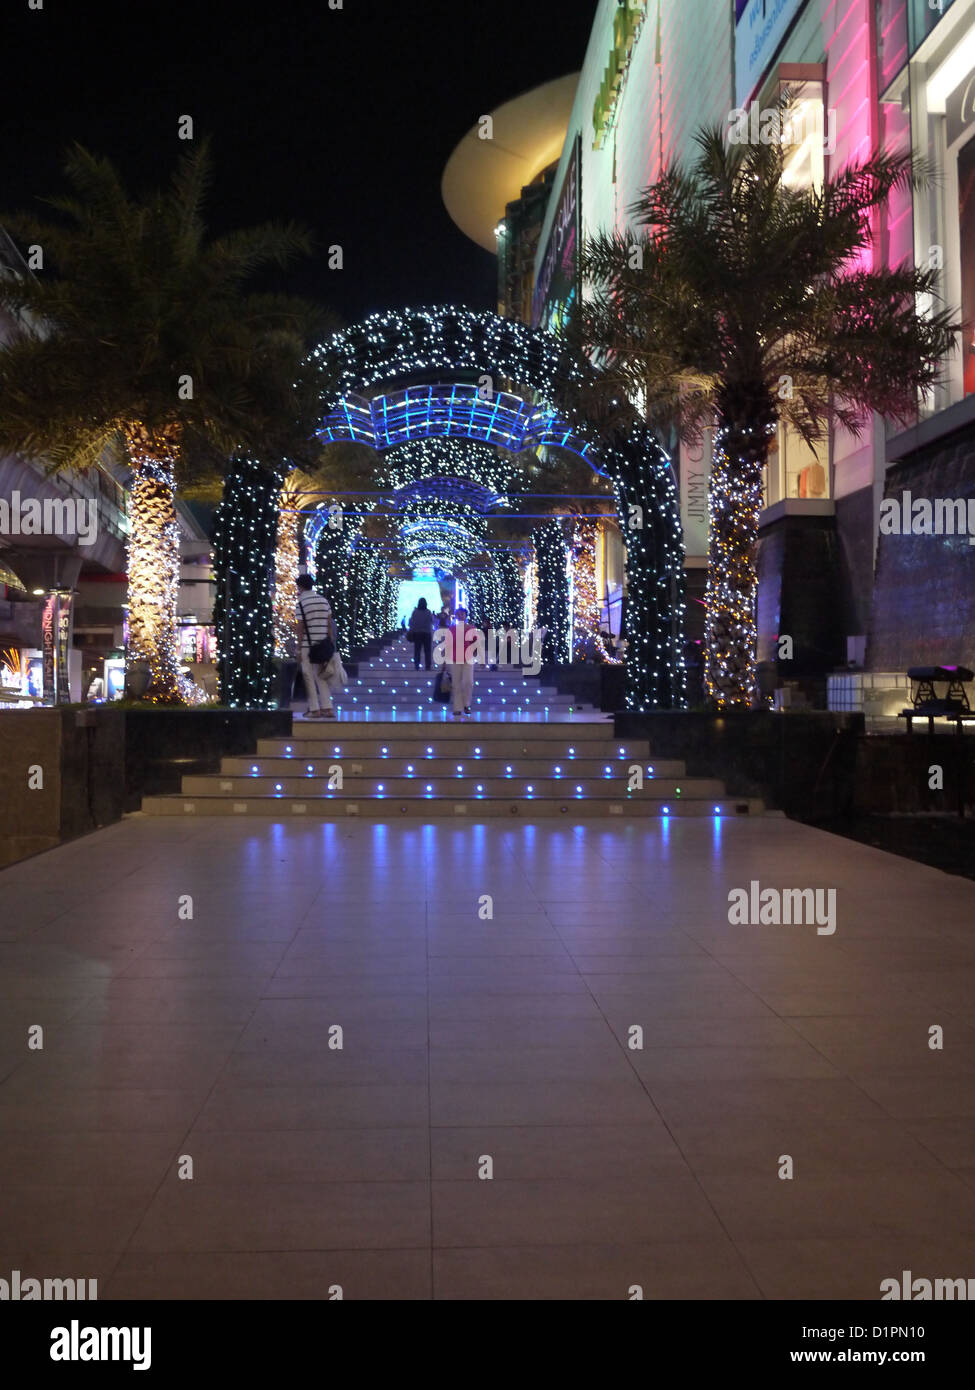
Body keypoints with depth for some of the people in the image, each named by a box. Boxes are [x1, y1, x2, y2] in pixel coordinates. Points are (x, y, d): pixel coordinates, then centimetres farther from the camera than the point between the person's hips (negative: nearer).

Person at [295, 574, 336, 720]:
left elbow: (300, 628, -9)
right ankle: (327, 708, 3)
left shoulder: (301, 603, -7)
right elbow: (329, 624, 8)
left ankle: (314, 709, 1)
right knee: (321, 677, 11)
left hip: (307, 646, -5)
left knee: (309, 678, 3)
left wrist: (299, 649, -5)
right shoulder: (324, 600, 8)